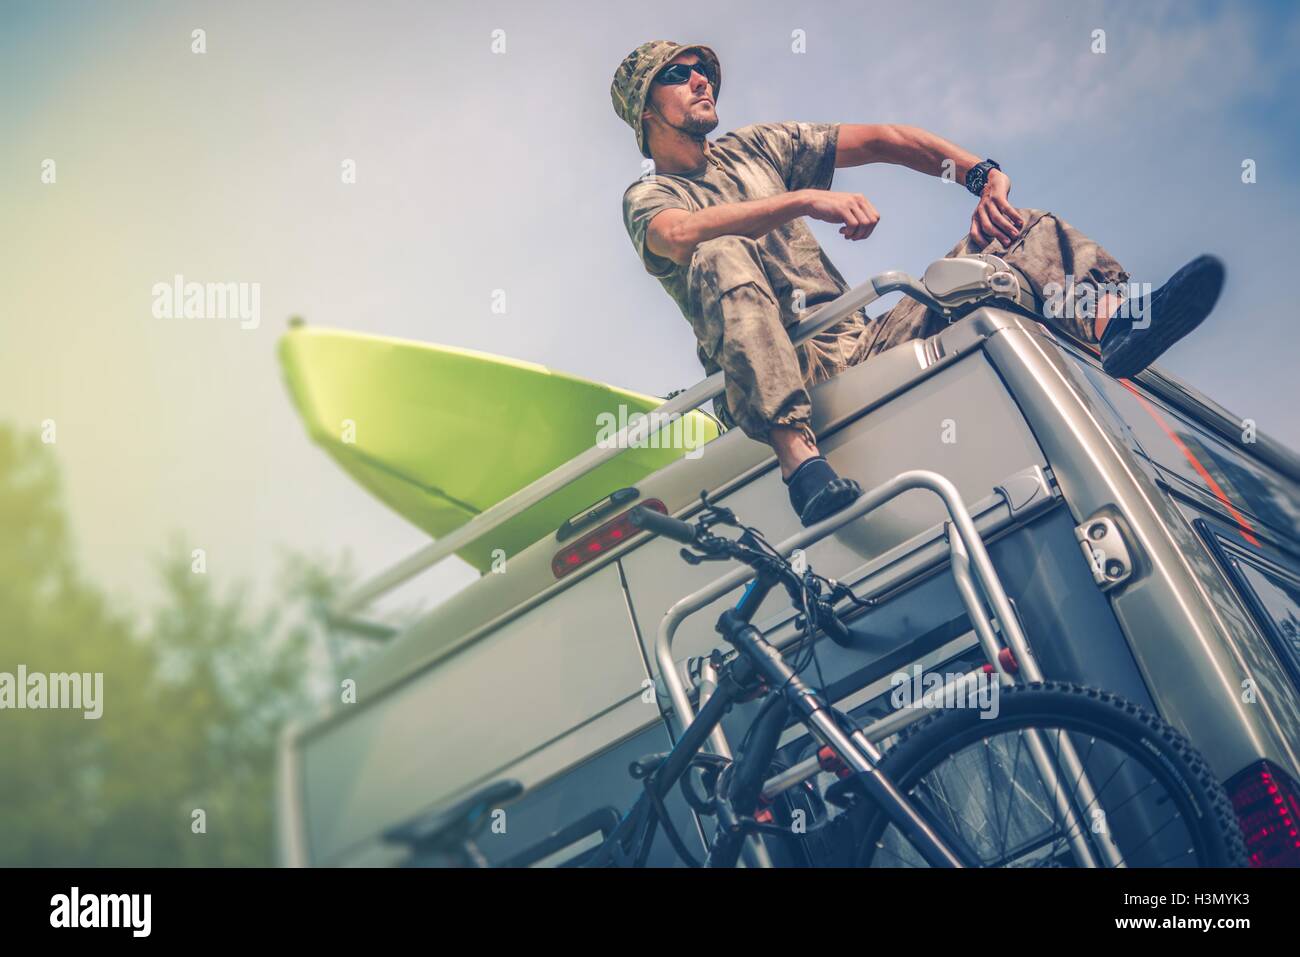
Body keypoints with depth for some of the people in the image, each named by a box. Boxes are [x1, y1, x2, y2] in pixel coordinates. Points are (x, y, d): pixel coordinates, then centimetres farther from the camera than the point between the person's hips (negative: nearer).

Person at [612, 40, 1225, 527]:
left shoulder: (754, 147, 24)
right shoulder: (647, 197, 8)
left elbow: (881, 140, 15)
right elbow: (678, 235, -19)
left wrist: (981, 173, -2)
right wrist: (804, 200, -29)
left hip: (864, 345, 6)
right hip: (775, 376, -5)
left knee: (1018, 229, -2)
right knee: (721, 257, -35)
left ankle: (1111, 320, -34)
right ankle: (798, 454, -50)